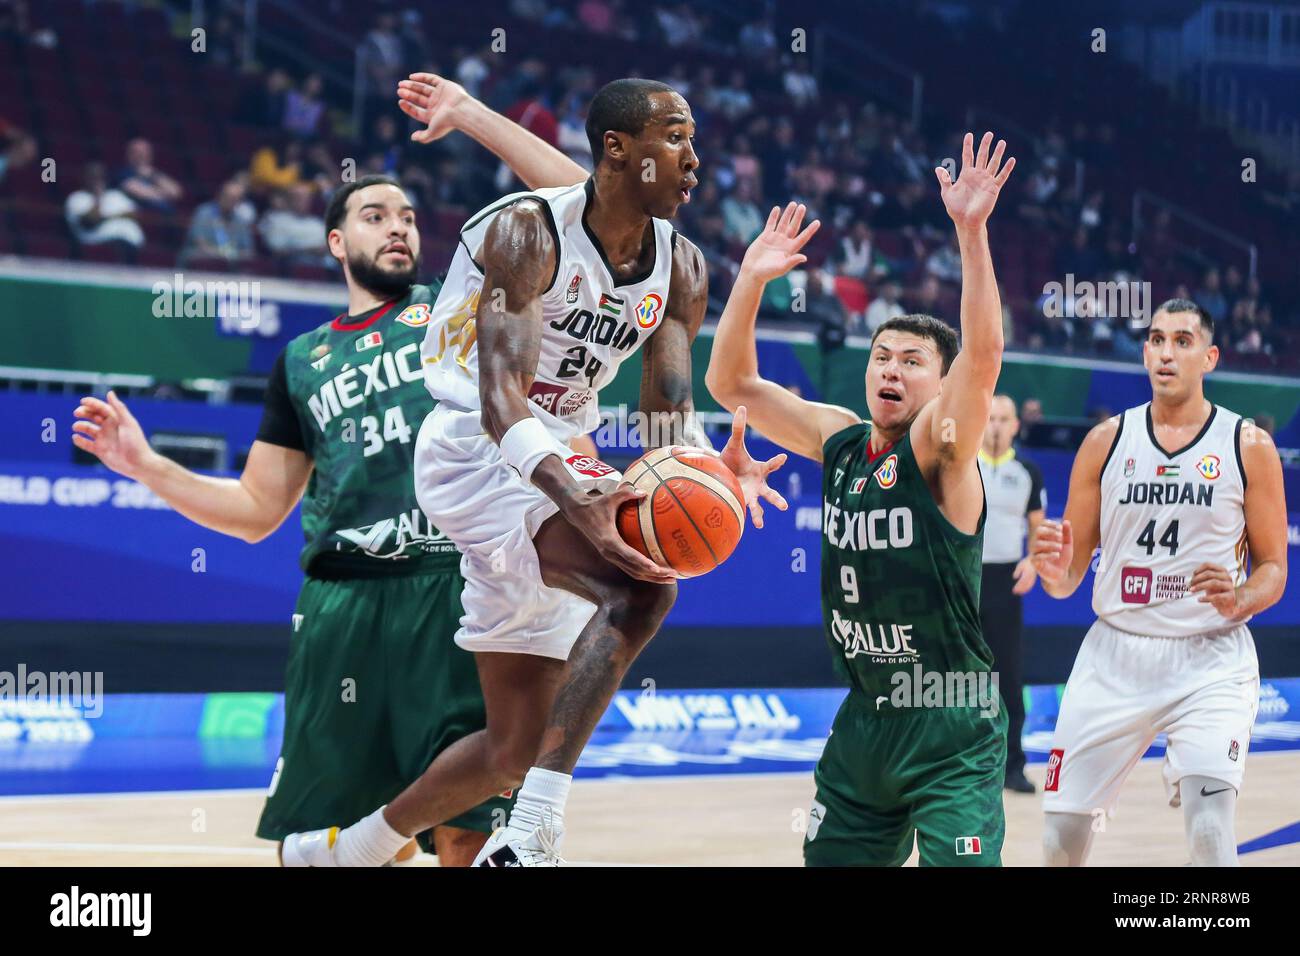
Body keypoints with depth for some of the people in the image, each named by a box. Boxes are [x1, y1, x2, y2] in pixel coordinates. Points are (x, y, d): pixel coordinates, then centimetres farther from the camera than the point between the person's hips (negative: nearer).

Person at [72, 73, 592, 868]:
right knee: (309, 839, 1)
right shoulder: (302, 361, 19)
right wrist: (147, 465, 9)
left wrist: (471, 116, 3)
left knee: (466, 832, -7)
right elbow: (257, 510, 20)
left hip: (453, 593, -3)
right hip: (342, 605, 3)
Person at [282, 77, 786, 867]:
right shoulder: (528, 232, -19)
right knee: (643, 585, -33)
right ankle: (534, 832, -36)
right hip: (474, 450, -8)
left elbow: (669, 416, 3)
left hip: (558, 462, 8)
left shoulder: (681, 270, 2)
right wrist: (576, 501, -44)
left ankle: (343, 852, 29)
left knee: (516, 746, 10)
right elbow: (500, 396, -28)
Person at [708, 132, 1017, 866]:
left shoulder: (941, 448, -10)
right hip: (866, 718, 6)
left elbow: (984, 352, -28)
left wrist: (971, 232, -37)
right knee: (829, 860, 12)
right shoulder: (840, 440, 7)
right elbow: (732, 383, 9)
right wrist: (753, 279, -4)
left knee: (961, 861, -15)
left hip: (950, 728, -6)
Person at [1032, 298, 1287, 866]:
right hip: (1115, 656, 3)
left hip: (1210, 661, -3)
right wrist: (1055, 573, -15)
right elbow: (1070, 576, 9)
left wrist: (1240, 601, -18)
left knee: (1210, 831, -20)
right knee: (1061, 837, 3)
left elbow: (1274, 569, 4)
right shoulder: (1106, 441, 5)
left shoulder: (1248, 447, -1)